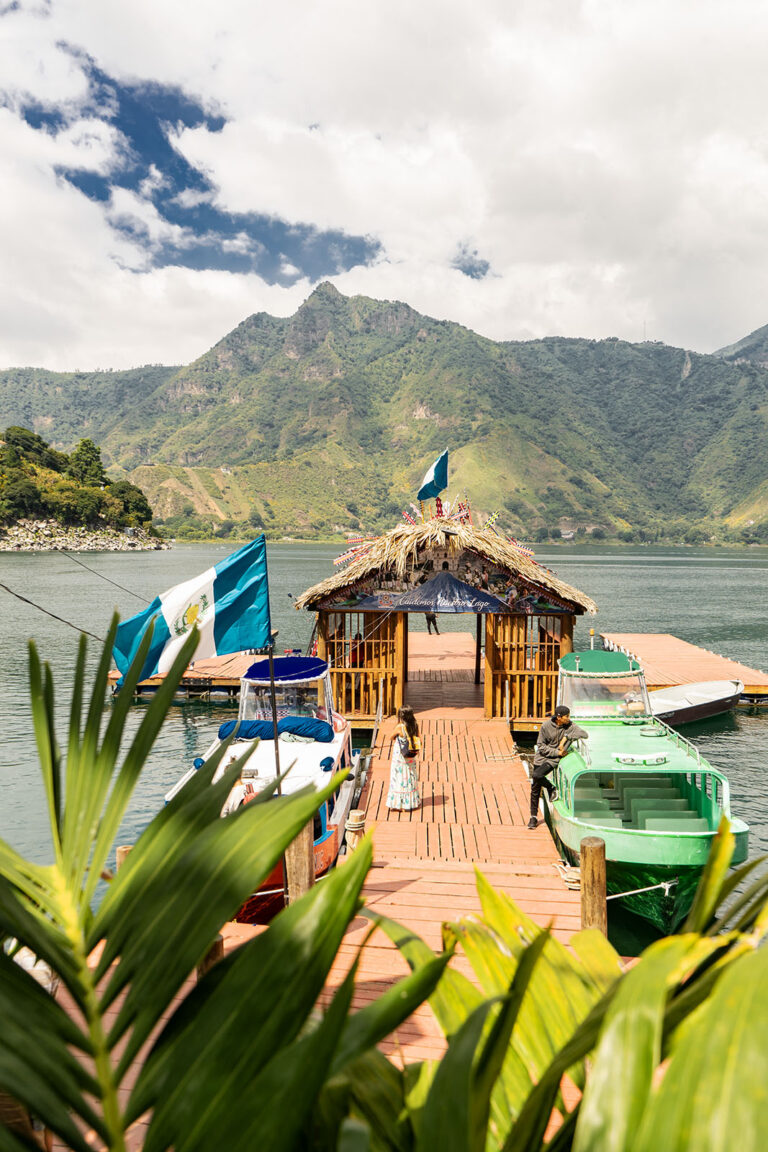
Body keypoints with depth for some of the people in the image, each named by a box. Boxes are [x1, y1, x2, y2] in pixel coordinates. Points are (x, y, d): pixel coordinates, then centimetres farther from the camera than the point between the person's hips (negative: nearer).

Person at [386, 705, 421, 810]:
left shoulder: (400, 727, -19)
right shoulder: (415, 726, -5)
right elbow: (420, 740, 2)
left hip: (399, 759, -5)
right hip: (411, 758, 5)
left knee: (399, 780, 5)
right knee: (410, 779, 16)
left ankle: (399, 804, 9)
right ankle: (411, 802, 24)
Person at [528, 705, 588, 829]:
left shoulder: (570, 726, -7)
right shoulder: (546, 726, -9)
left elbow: (584, 734, -19)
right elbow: (541, 746, -6)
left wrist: (567, 737, -25)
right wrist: (557, 752, -14)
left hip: (554, 760, -2)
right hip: (541, 758, 2)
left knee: (536, 776, -25)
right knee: (535, 788, 5)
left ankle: (551, 788, 4)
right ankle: (534, 816, 19)